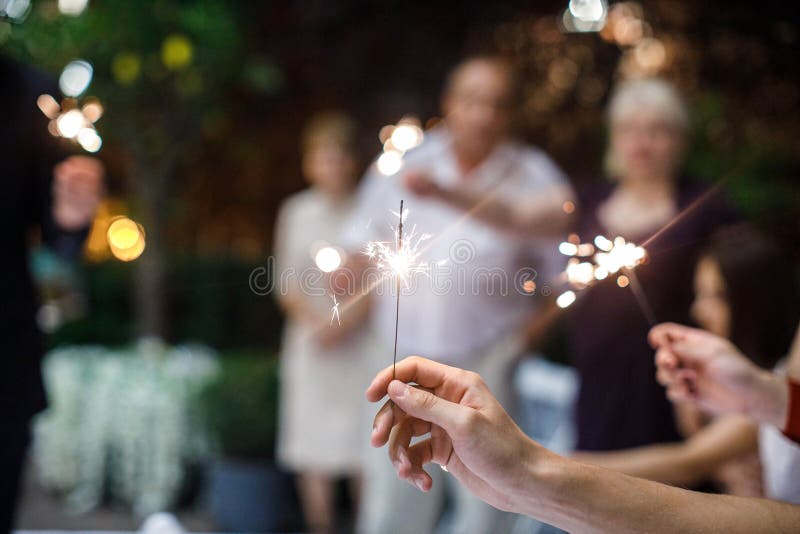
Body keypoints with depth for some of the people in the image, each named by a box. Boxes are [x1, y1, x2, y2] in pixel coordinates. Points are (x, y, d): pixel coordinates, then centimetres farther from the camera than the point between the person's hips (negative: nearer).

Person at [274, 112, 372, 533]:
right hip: (309, 339, 3)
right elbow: (286, 281, 7)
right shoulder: (295, 211, 7)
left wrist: (345, 322, -14)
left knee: (361, 448, -4)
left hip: (360, 338, -2)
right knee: (313, 448, 5)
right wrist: (313, 323, -8)